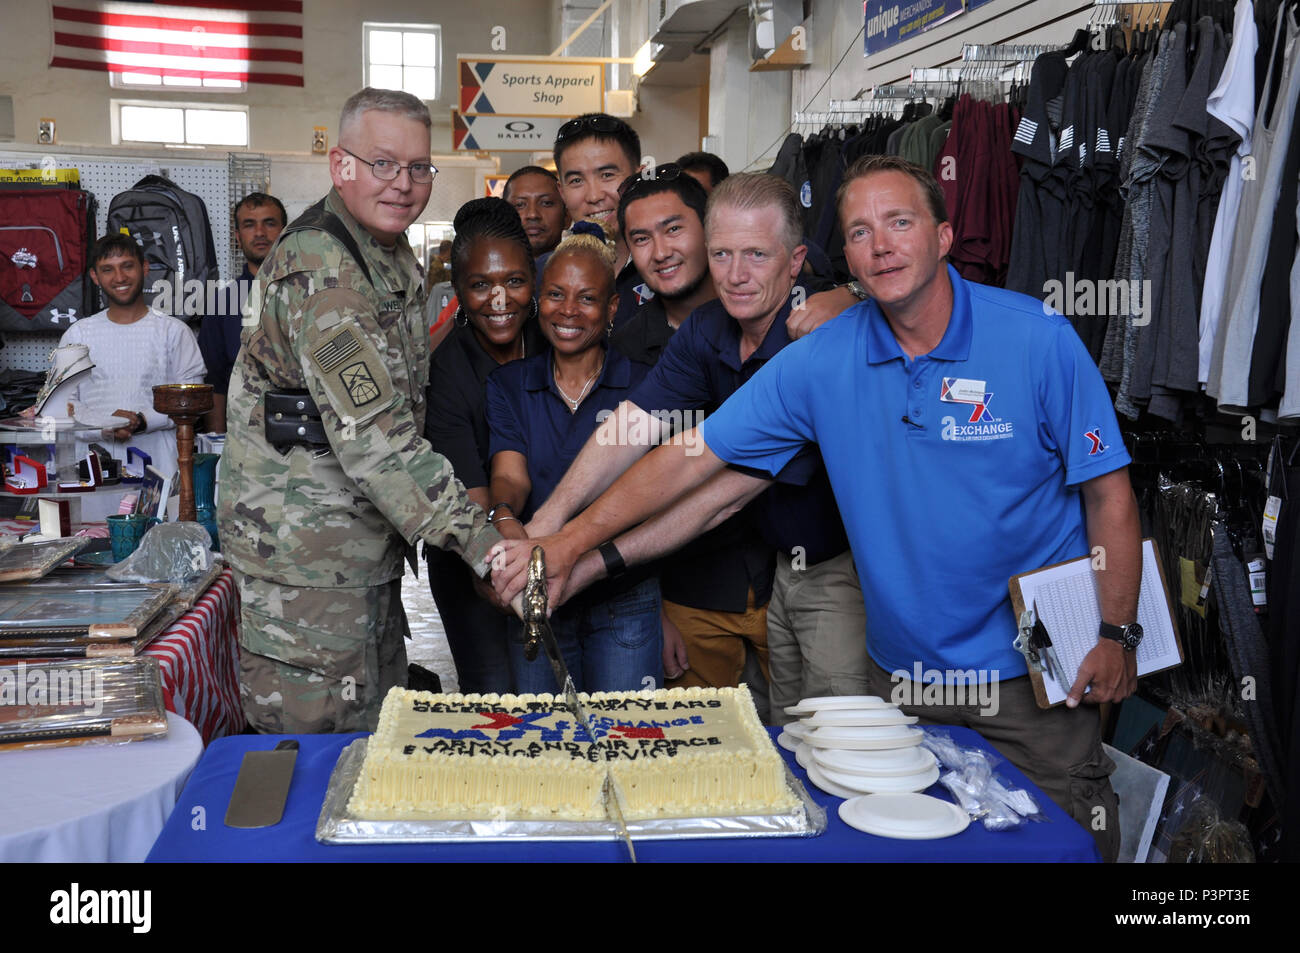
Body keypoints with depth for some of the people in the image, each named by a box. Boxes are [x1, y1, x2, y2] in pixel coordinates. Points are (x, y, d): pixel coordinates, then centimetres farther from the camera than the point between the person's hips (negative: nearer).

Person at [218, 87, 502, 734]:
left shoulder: (396, 256, 13)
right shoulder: (319, 266, -20)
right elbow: (374, 437, -28)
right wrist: (481, 542, -32)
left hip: (369, 548, 10)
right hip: (307, 555, -10)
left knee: (381, 732, 17)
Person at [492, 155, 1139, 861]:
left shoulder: (1038, 339, -12)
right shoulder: (823, 360, -7)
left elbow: (1107, 492, -5)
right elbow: (692, 455, -6)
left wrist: (1116, 635, -9)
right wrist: (568, 543, -11)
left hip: (1035, 670, -2)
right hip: (901, 667, 2)